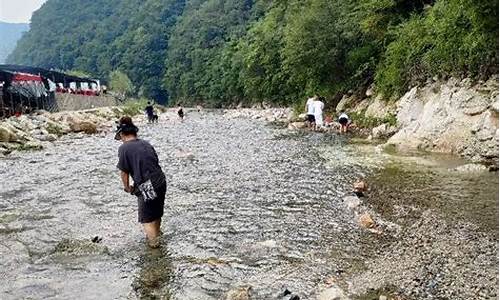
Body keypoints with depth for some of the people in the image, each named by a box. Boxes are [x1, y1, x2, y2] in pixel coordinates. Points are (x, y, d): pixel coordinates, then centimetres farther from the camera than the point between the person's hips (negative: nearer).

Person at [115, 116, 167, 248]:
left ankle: (154, 242, 17)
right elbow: (155, 163, 7)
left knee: (146, 218, 15)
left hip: (146, 188, -6)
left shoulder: (124, 148, -10)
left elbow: (124, 172, -9)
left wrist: (127, 187, 8)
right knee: (157, 213, 27)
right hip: (161, 181, 6)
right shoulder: (146, 144, 7)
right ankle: (156, 235, 46)